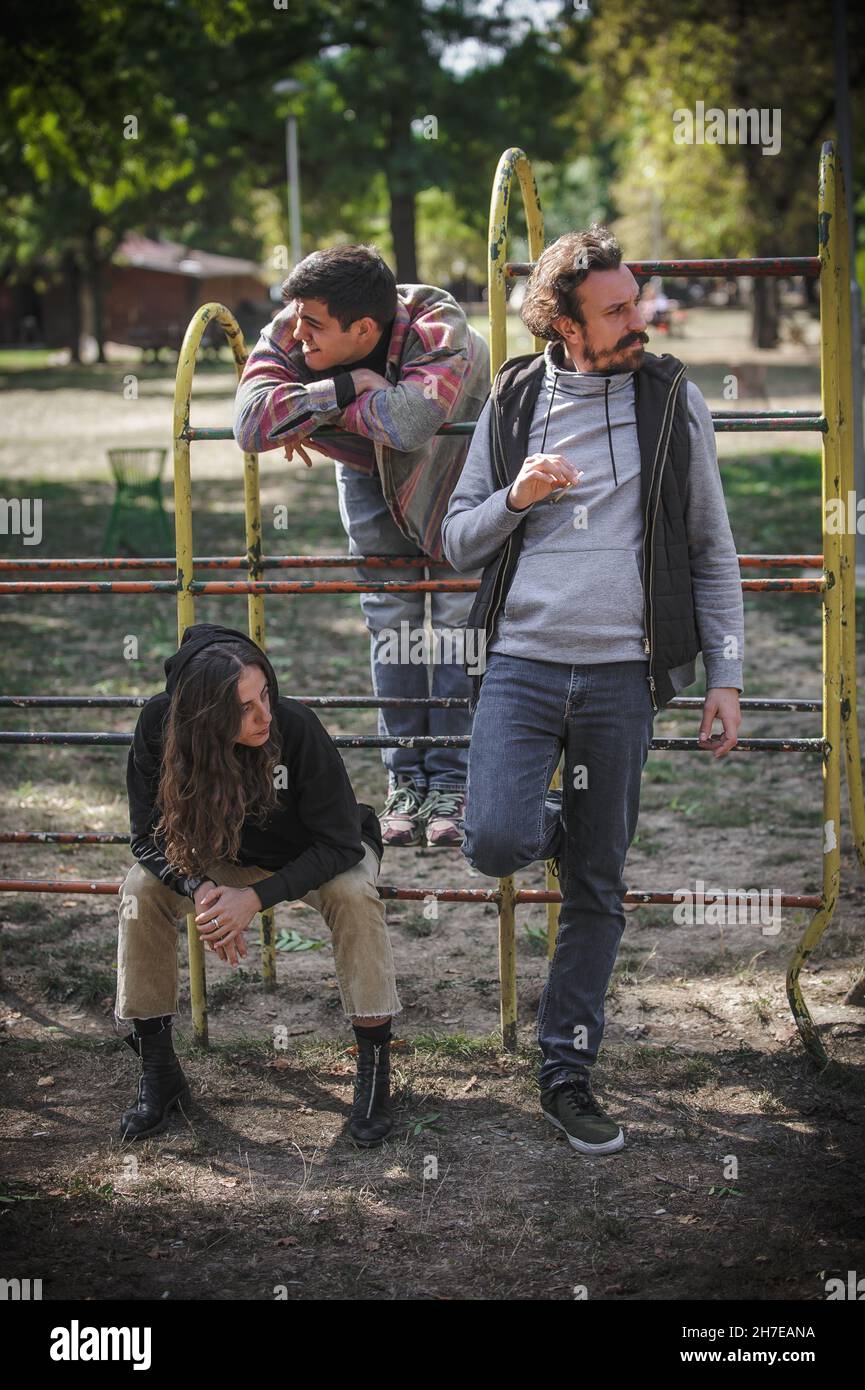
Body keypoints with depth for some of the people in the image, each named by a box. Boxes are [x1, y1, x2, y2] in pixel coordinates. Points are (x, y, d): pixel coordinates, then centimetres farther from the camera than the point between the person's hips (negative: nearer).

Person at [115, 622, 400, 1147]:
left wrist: (256, 897, -37)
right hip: (227, 855, 3)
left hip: (316, 855, -3)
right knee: (142, 889, -20)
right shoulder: (160, 725, -28)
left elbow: (339, 843, -28)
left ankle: (376, 1073, -20)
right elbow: (150, 834, -17)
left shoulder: (296, 726, -36)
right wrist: (199, 889, -36)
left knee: (354, 894, -33)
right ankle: (159, 1073, -8)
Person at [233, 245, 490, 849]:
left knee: (457, 613, -5)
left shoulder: (438, 327, -42)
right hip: (369, 468, 3)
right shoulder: (290, 334, -29)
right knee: (391, 619, 2)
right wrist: (346, 387, -47)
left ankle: (451, 782, 2)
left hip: (455, 462, -3)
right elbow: (251, 423, -42)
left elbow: (412, 418, -59)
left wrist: (308, 410, -43)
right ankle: (405, 781, 9)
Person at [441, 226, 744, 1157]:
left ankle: (566, 1073, 18)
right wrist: (516, 497, -10)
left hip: (621, 673, 0)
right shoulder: (513, 401, 7)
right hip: (521, 662, 0)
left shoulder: (672, 399, 5)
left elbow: (712, 550, 7)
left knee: (597, 889, 4)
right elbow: (456, 542, 10)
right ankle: (556, 824, 18)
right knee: (496, 844, -19)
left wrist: (725, 676, 2)